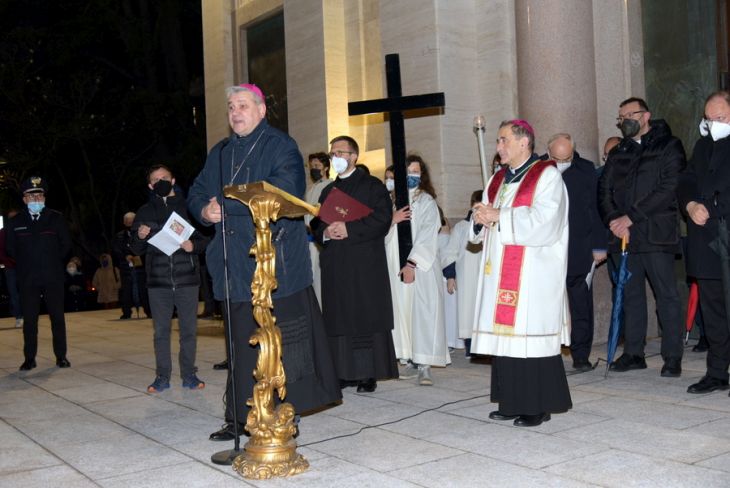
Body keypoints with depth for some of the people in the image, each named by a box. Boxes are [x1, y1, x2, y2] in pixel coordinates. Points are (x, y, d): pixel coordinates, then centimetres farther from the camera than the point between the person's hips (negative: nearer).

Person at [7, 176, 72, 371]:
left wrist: (54, 262, 6)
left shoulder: (56, 218, 1)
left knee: (57, 317, 3)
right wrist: (25, 264, 9)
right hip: (27, 279, 1)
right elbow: (9, 248, 10)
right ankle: (29, 358, 10)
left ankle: (61, 356, 11)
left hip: (53, 277, 0)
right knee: (29, 319, 3)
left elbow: (66, 244, 6)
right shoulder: (16, 222, 4)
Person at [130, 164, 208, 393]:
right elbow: (136, 250, 11)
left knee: (189, 329, 3)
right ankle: (162, 376, 13)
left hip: (187, 278, -1)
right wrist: (139, 237, -10)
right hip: (158, 280, 1)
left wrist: (194, 245, -14)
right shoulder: (145, 212, 11)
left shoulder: (187, 207, 6)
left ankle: (189, 374, 12)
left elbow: (206, 238, 6)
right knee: (161, 330, 5)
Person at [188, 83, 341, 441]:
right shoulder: (220, 153, 20)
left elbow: (282, 192, -18)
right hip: (236, 264, 6)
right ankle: (241, 417, 18)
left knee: (283, 343, -3)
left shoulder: (281, 147, -3)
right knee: (241, 342, 10)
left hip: (277, 264, -6)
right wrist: (204, 210, -5)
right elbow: (198, 193, 20)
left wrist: (225, 204, -16)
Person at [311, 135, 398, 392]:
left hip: (365, 265, -5)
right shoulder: (328, 191, 21)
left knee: (367, 317, -5)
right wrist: (325, 233, -5)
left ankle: (368, 374, 0)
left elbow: (382, 219, -9)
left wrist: (348, 229, -15)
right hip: (335, 266, 5)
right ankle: (343, 372, 9)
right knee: (338, 319, 3)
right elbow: (316, 224, 18)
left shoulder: (372, 186, 3)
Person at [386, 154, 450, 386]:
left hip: (421, 267, -4)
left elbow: (427, 235, -8)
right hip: (396, 266, 4)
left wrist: (412, 264, -15)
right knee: (402, 310, 4)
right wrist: (392, 219, -10)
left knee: (423, 312, -8)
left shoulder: (426, 201, 2)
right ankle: (410, 360, 12)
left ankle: (424, 364, -8)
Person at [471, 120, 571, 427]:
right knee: (505, 334, 5)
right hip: (500, 273, 7)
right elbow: (481, 230, 18)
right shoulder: (497, 179, 18)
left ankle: (539, 406, 0)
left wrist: (499, 216, -13)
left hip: (533, 274, -7)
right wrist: (481, 219, -5)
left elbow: (543, 222, -17)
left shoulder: (547, 175, -3)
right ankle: (512, 402, 12)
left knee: (530, 335, -7)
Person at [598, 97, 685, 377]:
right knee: (631, 295, 8)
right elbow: (604, 191, 12)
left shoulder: (668, 147, 2)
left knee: (666, 295, -3)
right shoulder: (617, 154, 19)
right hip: (623, 235, 5)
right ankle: (633, 353, 15)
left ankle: (673, 356, 3)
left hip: (656, 234, -5)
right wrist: (613, 220, -8)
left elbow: (669, 189, -9)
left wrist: (631, 216, -13)